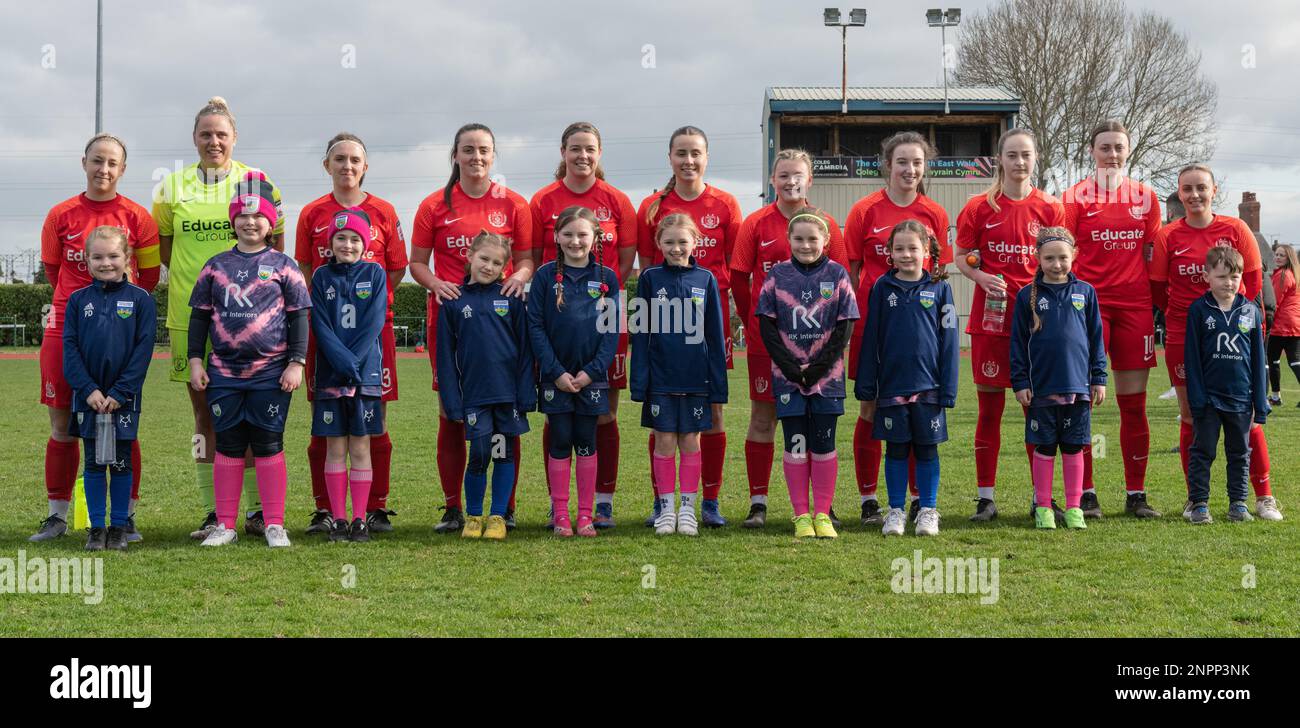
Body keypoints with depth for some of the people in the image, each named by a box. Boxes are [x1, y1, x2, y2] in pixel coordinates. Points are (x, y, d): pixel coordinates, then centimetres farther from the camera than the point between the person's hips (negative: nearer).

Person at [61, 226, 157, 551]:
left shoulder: (140, 299, -2)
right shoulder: (77, 300, 4)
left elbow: (144, 348, -6)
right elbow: (70, 347, 0)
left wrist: (120, 392, -13)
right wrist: (88, 389, -12)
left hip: (124, 397, -2)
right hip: (88, 397, 2)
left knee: (121, 463, 5)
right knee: (94, 463, 6)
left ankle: (119, 528, 13)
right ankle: (96, 528, 12)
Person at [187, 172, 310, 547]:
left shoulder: (283, 266, 2)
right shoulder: (216, 265, 8)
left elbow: (298, 316, 2)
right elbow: (200, 315, 12)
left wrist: (296, 362, -5)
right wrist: (195, 360, 5)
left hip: (271, 374, -2)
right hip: (223, 372, 2)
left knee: (268, 446, 2)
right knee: (228, 446, 7)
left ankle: (275, 525, 8)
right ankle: (224, 525, 13)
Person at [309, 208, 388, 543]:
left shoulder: (374, 274, 3)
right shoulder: (322, 277, 6)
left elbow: (374, 322, -5)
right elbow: (320, 325, -2)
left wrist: (353, 360, -14)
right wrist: (342, 359, -15)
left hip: (366, 373, -1)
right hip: (329, 374, 1)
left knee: (360, 448, 2)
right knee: (335, 449, 3)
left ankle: (360, 519, 6)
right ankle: (338, 519, 8)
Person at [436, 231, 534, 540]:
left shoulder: (510, 299, 4)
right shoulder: (454, 302, 3)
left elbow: (524, 349, 4)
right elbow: (446, 355, 4)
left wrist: (526, 395, -2)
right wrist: (452, 401, -2)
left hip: (508, 393, 1)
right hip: (474, 395, -1)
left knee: (505, 455, 6)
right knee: (480, 454, -4)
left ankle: (498, 517, 17)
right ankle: (473, 516, 13)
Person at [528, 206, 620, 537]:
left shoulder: (606, 278, 2)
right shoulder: (546, 275, -1)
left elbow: (612, 330, 0)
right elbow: (535, 326, -3)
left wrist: (591, 371, -9)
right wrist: (556, 372, -11)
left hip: (592, 376, 1)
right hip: (555, 376, -1)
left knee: (586, 444, 6)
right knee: (560, 443, 3)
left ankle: (585, 514, 12)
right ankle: (560, 514, 9)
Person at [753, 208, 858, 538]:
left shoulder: (837, 274, 1)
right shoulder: (777, 275, 2)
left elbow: (845, 327, -2)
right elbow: (767, 326, 0)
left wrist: (817, 367, -10)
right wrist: (791, 367, -9)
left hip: (826, 374, 0)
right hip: (787, 374, 0)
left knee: (823, 444, 4)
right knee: (796, 445, 2)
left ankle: (823, 514, 12)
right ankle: (801, 515, 10)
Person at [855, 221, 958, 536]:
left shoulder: (940, 288, 0)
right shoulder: (882, 288, 2)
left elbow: (949, 340, 0)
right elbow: (870, 339, 4)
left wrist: (948, 390, -4)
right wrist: (866, 389, 1)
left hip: (928, 386, -1)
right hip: (891, 385, 1)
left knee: (927, 450, 6)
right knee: (896, 450, 7)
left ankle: (928, 511, 16)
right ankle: (896, 511, 16)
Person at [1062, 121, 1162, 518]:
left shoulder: (1146, 196, 10)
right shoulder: (1076, 196, 2)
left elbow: (1151, 257, 11)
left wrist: (1156, 316, 6)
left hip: (1135, 306, 2)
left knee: (1134, 405, 5)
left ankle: (1136, 494, 12)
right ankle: (1085, 493, 5)